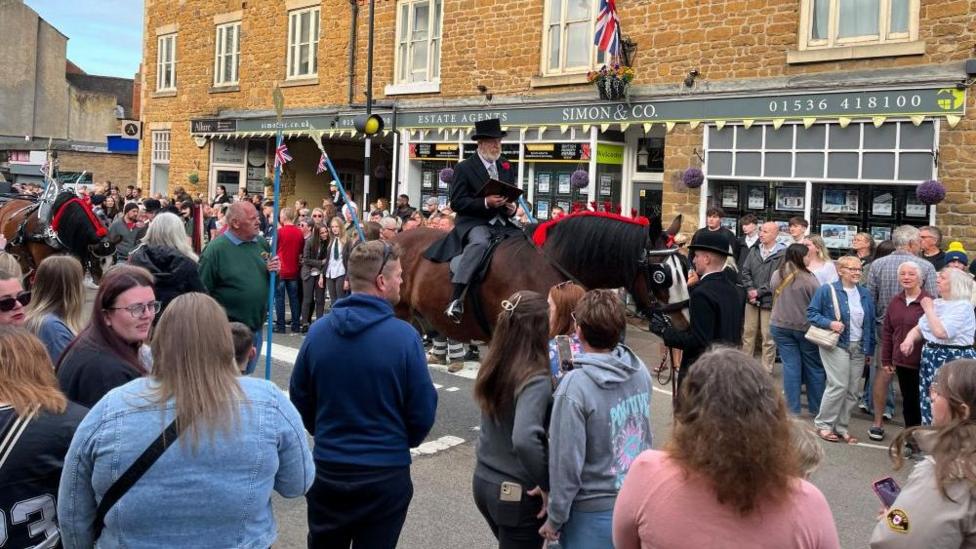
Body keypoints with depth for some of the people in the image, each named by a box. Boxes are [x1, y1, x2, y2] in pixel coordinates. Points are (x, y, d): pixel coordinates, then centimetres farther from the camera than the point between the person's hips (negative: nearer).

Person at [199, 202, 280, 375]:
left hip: (256, 328, 6)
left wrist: (273, 270, -5)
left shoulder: (262, 243, 6)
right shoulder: (216, 249, -12)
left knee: (247, 375, 18)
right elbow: (202, 291, -12)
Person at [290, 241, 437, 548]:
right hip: (386, 472, -3)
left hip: (327, 468, 3)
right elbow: (423, 411, -10)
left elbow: (299, 399, 4)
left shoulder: (318, 331, -7)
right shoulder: (405, 336, -17)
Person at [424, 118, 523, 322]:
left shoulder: (507, 167, 17)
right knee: (480, 242, -37)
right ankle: (456, 298, -42)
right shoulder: (464, 167, 0)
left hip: (504, 223, 6)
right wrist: (485, 202, -21)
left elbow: (512, 196, 25)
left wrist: (512, 206, -1)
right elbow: (456, 203, -7)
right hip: (474, 222, -6)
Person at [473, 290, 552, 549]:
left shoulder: (493, 367, -3)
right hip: (518, 493, -7)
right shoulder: (536, 380, -25)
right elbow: (524, 440, -39)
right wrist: (547, 485, -24)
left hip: (483, 481, 7)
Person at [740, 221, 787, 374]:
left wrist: (759, 292, -14)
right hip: (751, 299, 5)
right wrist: (750, 290, -8)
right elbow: (745, 271, 7)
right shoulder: (754, 250, 8)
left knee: (768, 337, 3)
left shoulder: (782, 253, -11)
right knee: (748, 334, 14)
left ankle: (767, 370, 12)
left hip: (769, 301, -5)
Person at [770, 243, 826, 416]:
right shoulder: (808, 278, -16)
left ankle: (793, 408, 8)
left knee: (790, 365, 7)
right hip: (805, 328, -4)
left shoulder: (776, 275, -1)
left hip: (780, 326, 4)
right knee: (814, 368, 10)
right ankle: (816, 408, 18)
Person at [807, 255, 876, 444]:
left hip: (858, 348, 6)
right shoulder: (827, 290, -5)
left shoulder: (864, 293, 11)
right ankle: (823, 424, 2)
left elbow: (870, 322, 15)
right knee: (839, 386, -13)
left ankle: (841, 427, 18)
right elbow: (811, 313, -4)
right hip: (836, 345, -6)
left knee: (852, 390, 6)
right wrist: (830, 323, -20)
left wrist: (869, 349, 13)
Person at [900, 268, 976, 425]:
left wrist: (928, 309, -12)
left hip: (953, 361, -8)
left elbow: (941, 332, -24)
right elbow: (919, 329, 14)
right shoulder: (936, 303, 12)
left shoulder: (963, 306, -13)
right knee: (928, 406, 12)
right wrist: (909, 339, -8)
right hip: (931, 359, 8)